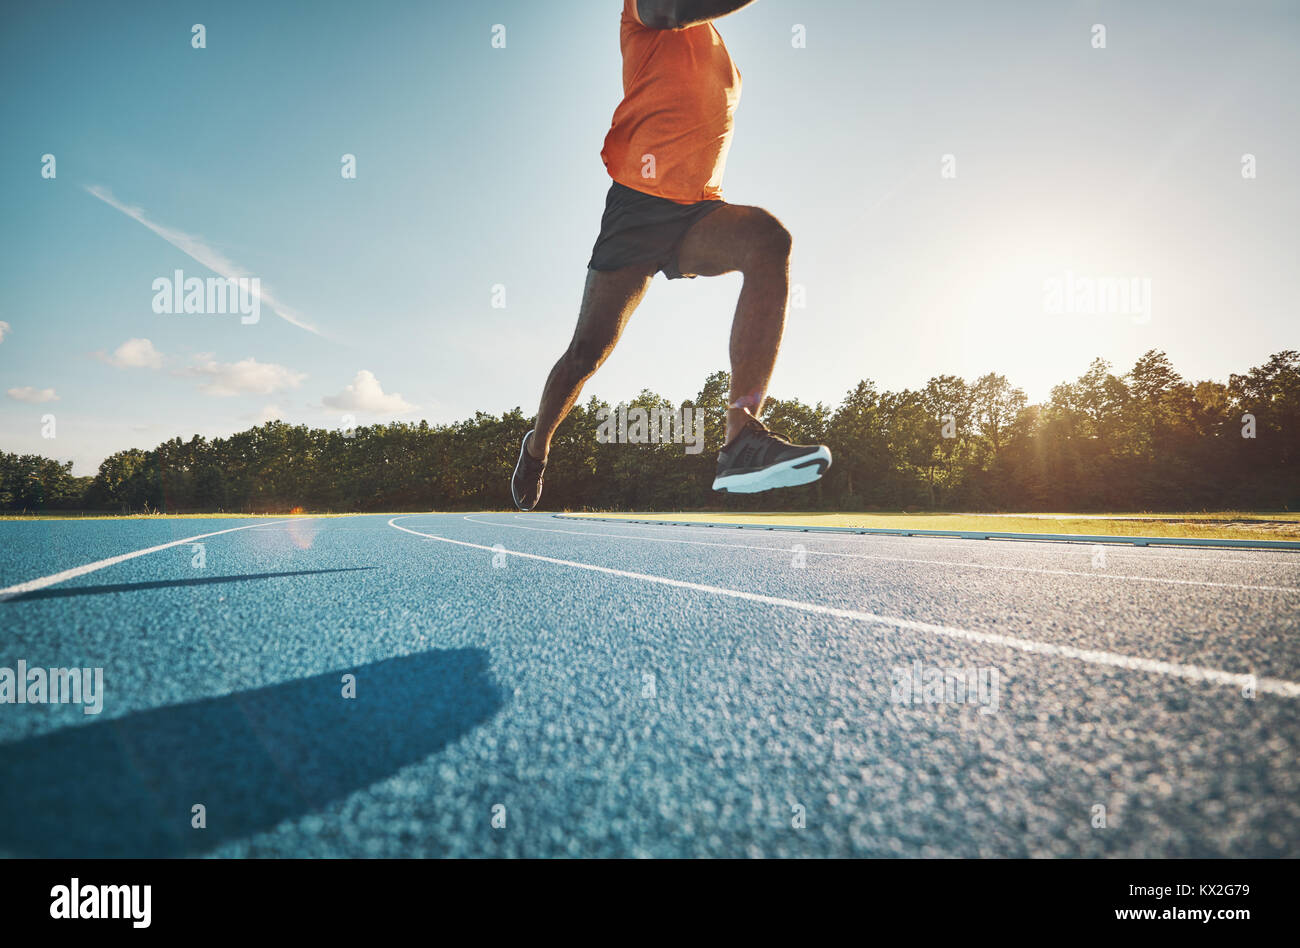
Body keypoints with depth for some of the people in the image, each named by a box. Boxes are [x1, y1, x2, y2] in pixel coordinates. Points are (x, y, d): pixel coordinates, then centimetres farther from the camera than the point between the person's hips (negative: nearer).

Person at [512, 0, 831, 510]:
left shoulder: (717, 45, 26)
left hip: (700, 208, 4)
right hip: (639, 200, -4)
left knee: (768, 238, -29)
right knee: (589, 349, -3)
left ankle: (741, 439, -42)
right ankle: (537, 445, 27)